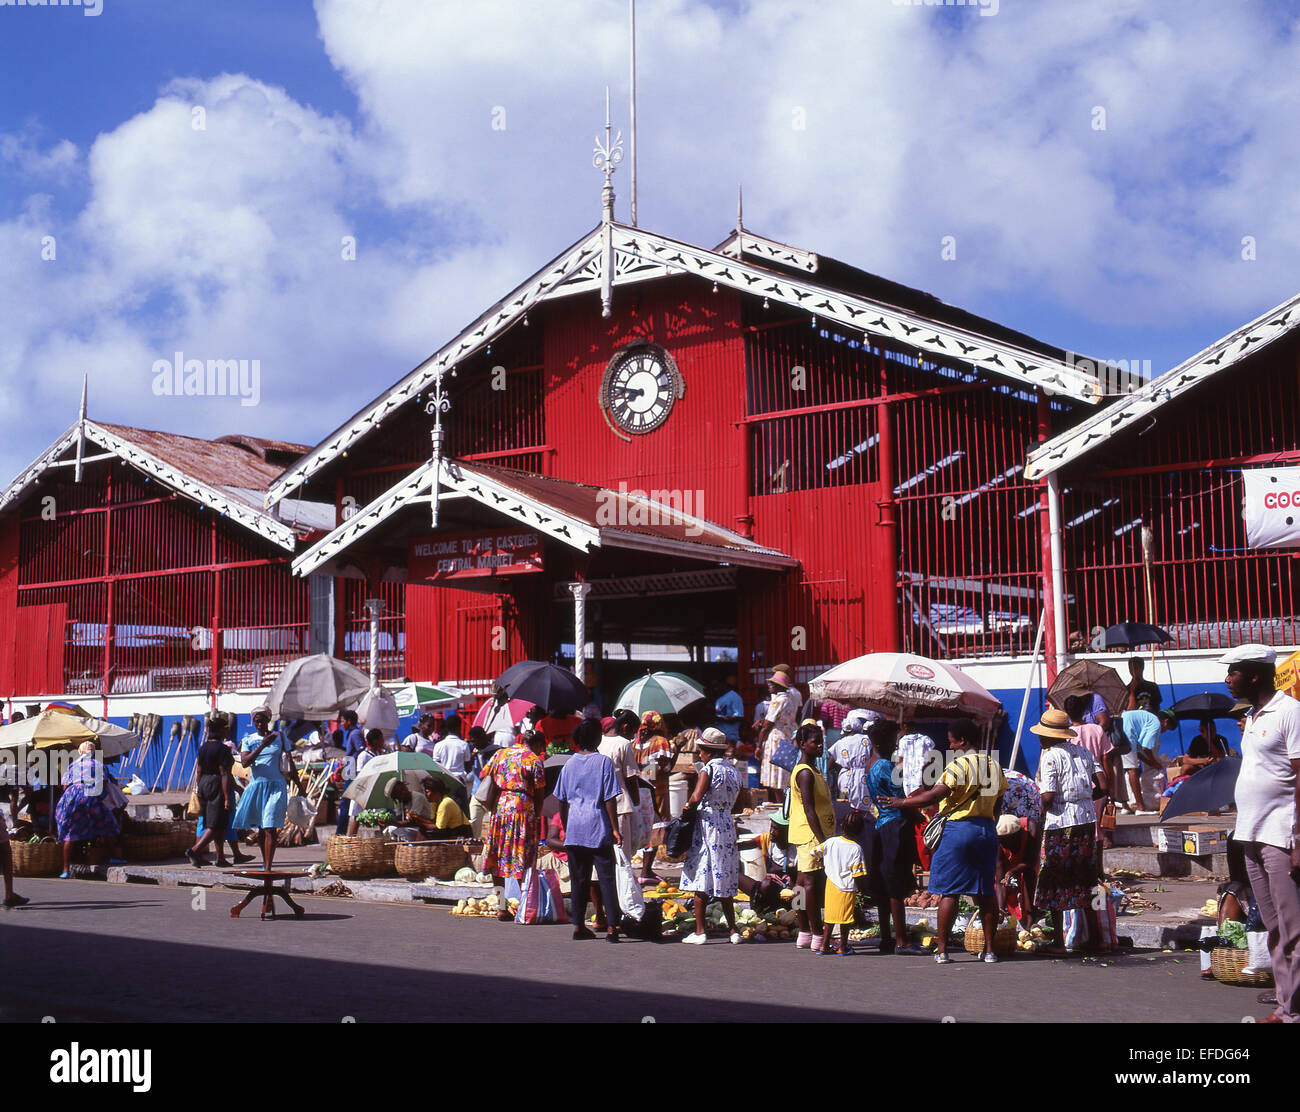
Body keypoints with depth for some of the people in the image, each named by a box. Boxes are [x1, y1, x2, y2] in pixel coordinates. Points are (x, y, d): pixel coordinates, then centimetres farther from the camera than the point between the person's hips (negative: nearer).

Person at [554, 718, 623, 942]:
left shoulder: (569, 764, 8)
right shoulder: (604, 762, -5)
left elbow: (562, 802, 12)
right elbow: (610, 800, -8)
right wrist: (615, 828, -4)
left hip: (574, 830, 4)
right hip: (599, 830, -4)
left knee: (578, 879, 10)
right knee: (606, 878, 0)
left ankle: (579, 926, 12)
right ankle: (612, 927, -4)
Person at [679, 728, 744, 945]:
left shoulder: (708, 769, -10)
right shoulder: (734, 771, 10)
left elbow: (696, 797, -23)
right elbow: (732, 800, 12)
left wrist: (687, 810, -3)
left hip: (707, 824, -6)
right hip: (728, 826, 7)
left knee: (701, 881, -1)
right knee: (724, 884, 13)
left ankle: (700, 932, 0)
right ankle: (733, 930, 12)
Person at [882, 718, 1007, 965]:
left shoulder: (960, 764, -12)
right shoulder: (994, 765, 9)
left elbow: (935, 795, -17)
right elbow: (997, 803, 14)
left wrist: (902, 802, -8)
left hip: (957, 829, -6)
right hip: (987, 829, 6)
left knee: (948, 891, -2)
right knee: (986, 891, 10)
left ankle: (941, 950, -2)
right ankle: (989, 949, 11)